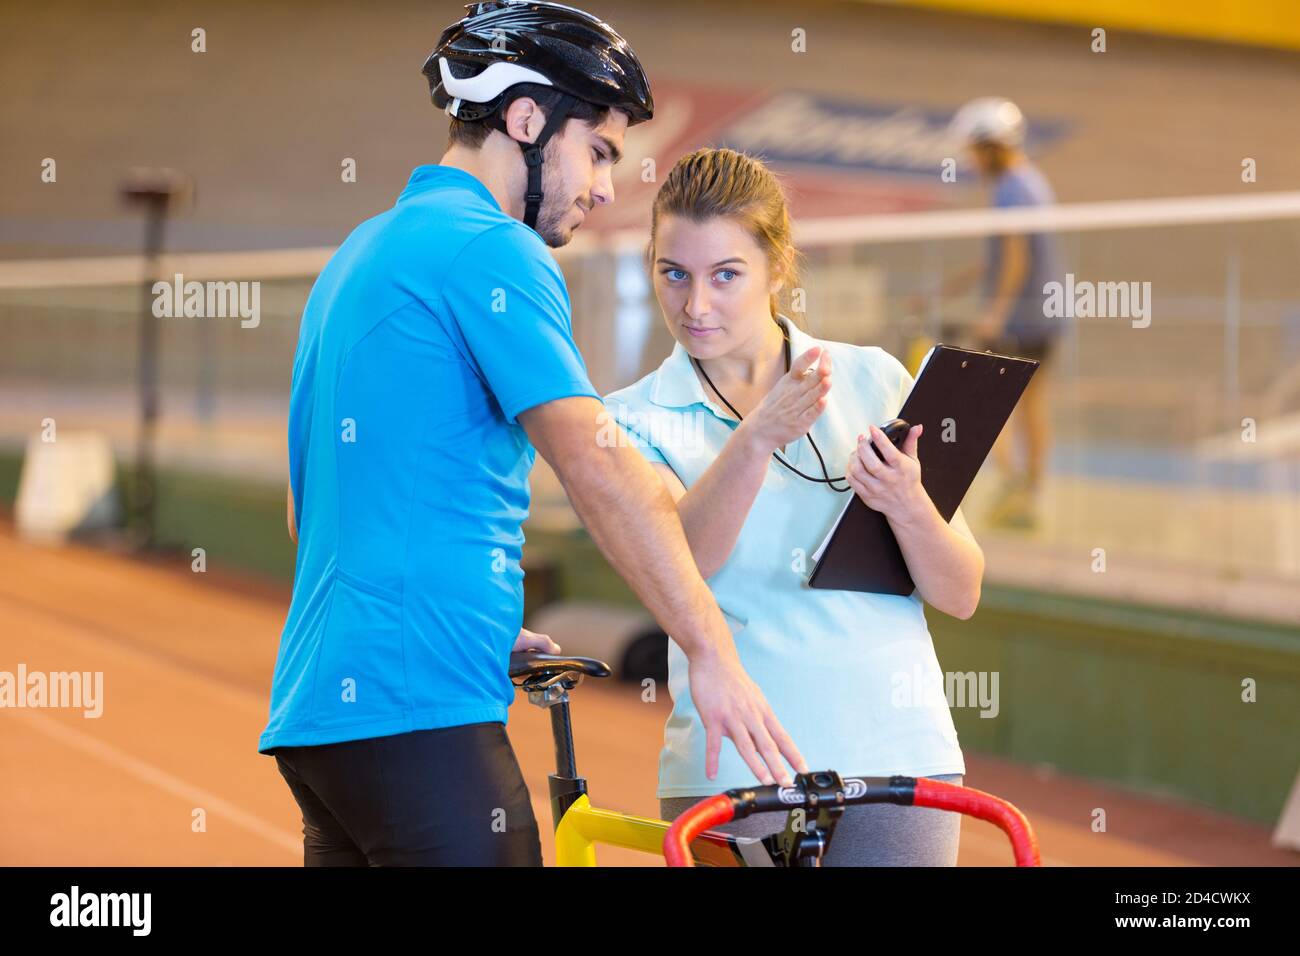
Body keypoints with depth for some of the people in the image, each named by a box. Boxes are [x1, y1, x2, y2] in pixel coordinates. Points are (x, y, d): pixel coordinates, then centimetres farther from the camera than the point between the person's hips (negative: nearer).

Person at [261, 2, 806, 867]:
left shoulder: (364, 252, 22)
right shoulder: (489, 247, -9)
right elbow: (597, 464, -19)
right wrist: (713, 654, -19)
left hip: (318, 707, 10)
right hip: (418, 709, -10)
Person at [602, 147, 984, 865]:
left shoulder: (874, 379, 6)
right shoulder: (635, 418, 3)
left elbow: (960, 595, 4)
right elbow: (680, 562, -17)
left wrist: (907, 505, -16)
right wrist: (756, 439, -32)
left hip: (895, 753, 1)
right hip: (728, 771, -1)